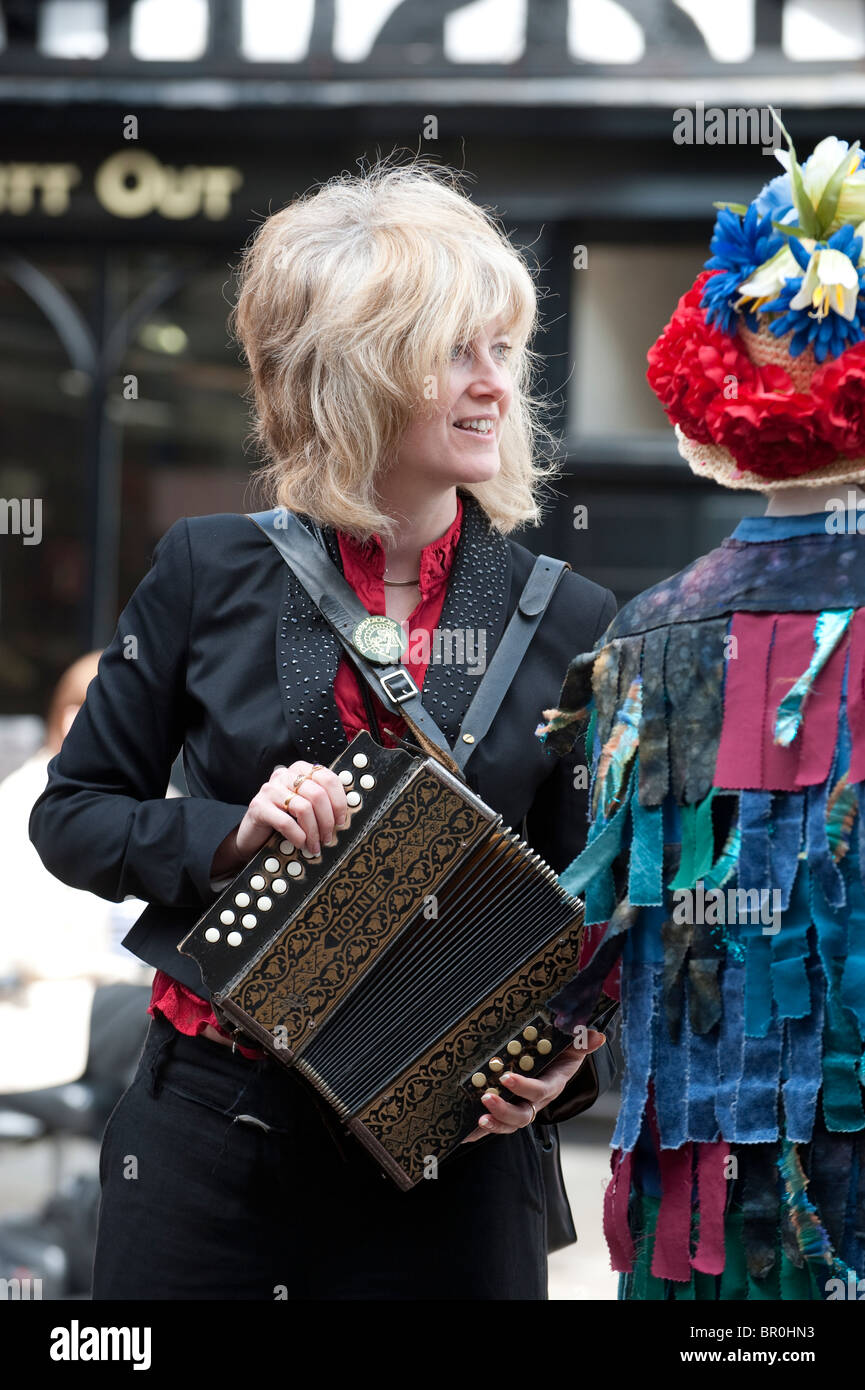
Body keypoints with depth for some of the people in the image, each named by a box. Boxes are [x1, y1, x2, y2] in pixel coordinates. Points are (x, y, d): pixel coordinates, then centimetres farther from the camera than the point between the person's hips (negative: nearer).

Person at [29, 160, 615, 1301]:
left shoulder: (571, 625, 1)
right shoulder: (209, 575, 0)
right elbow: (72, 812, 5)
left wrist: (565, 1061, -13)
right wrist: (229, 834, -12)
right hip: (210, 1129, 0)